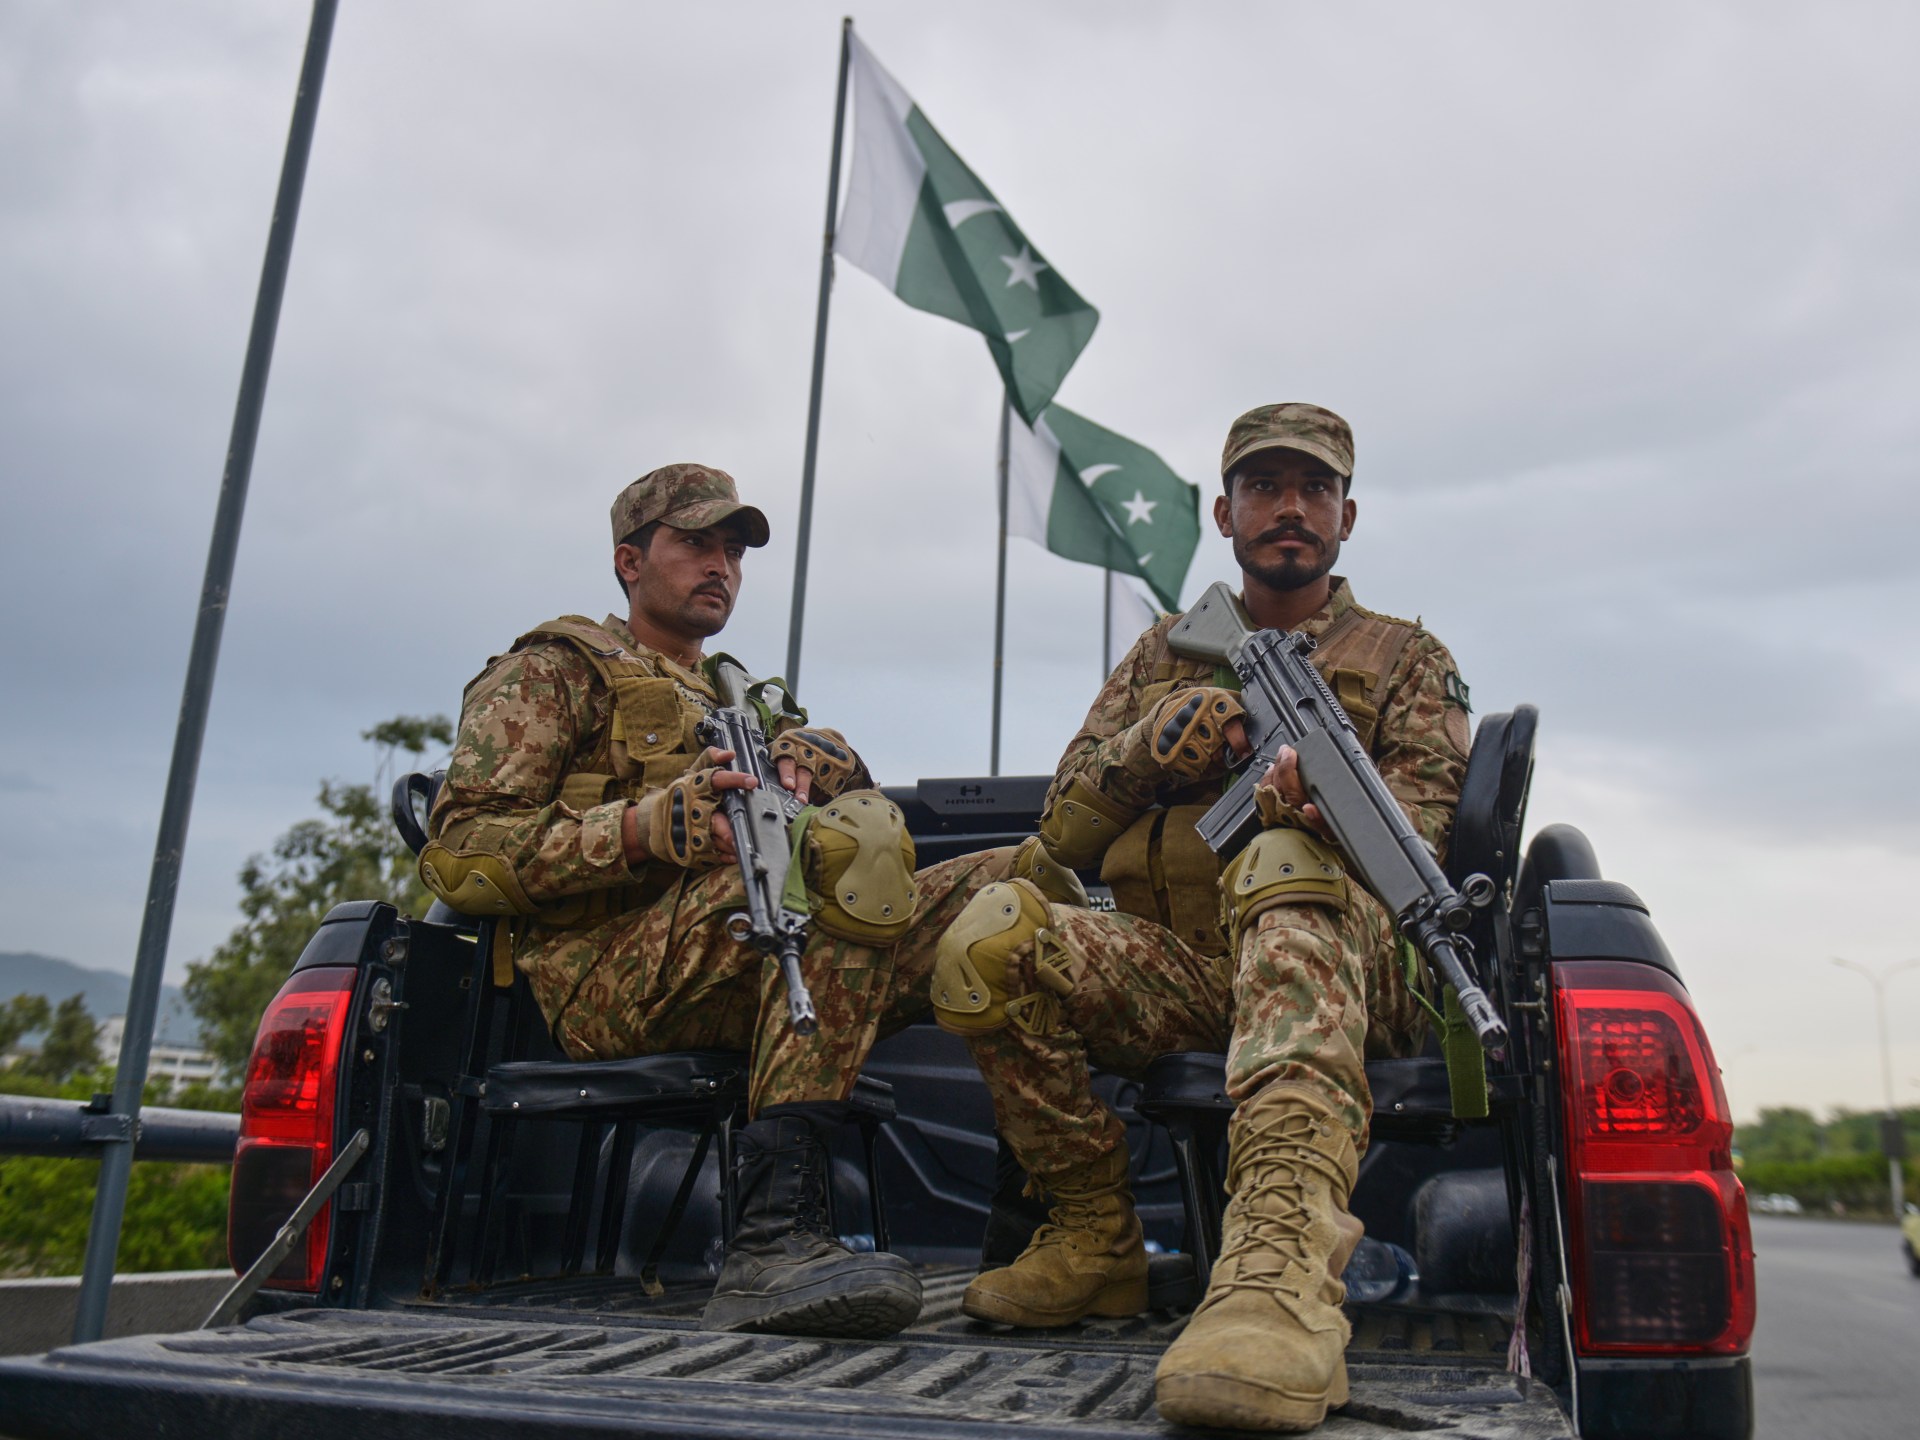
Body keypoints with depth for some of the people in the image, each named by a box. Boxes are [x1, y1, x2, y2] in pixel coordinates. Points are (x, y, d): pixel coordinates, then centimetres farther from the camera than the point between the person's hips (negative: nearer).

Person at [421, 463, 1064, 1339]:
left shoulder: (755, 706, 34)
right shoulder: (552, 671, 14)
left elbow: (873, 821, 21)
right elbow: (460, 854, 0)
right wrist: (647, 829, -15)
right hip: (612, 978, -6)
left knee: (1018, 881, -10)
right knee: (841, 855, -33)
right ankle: (774, 1243, -40)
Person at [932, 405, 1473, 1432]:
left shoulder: (1406, 661, 16)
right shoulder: (1163, 653, 22)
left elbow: (1420, 838, 0)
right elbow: (1063, 836, 16)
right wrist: (1155, 748, -5)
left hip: (1347, 965, -2)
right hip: (1175, 972, 3)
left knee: (1286, 864, -38)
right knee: (989, 934, -27)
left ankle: (1284, 1278, -53)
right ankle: (1096, 1240, -10)